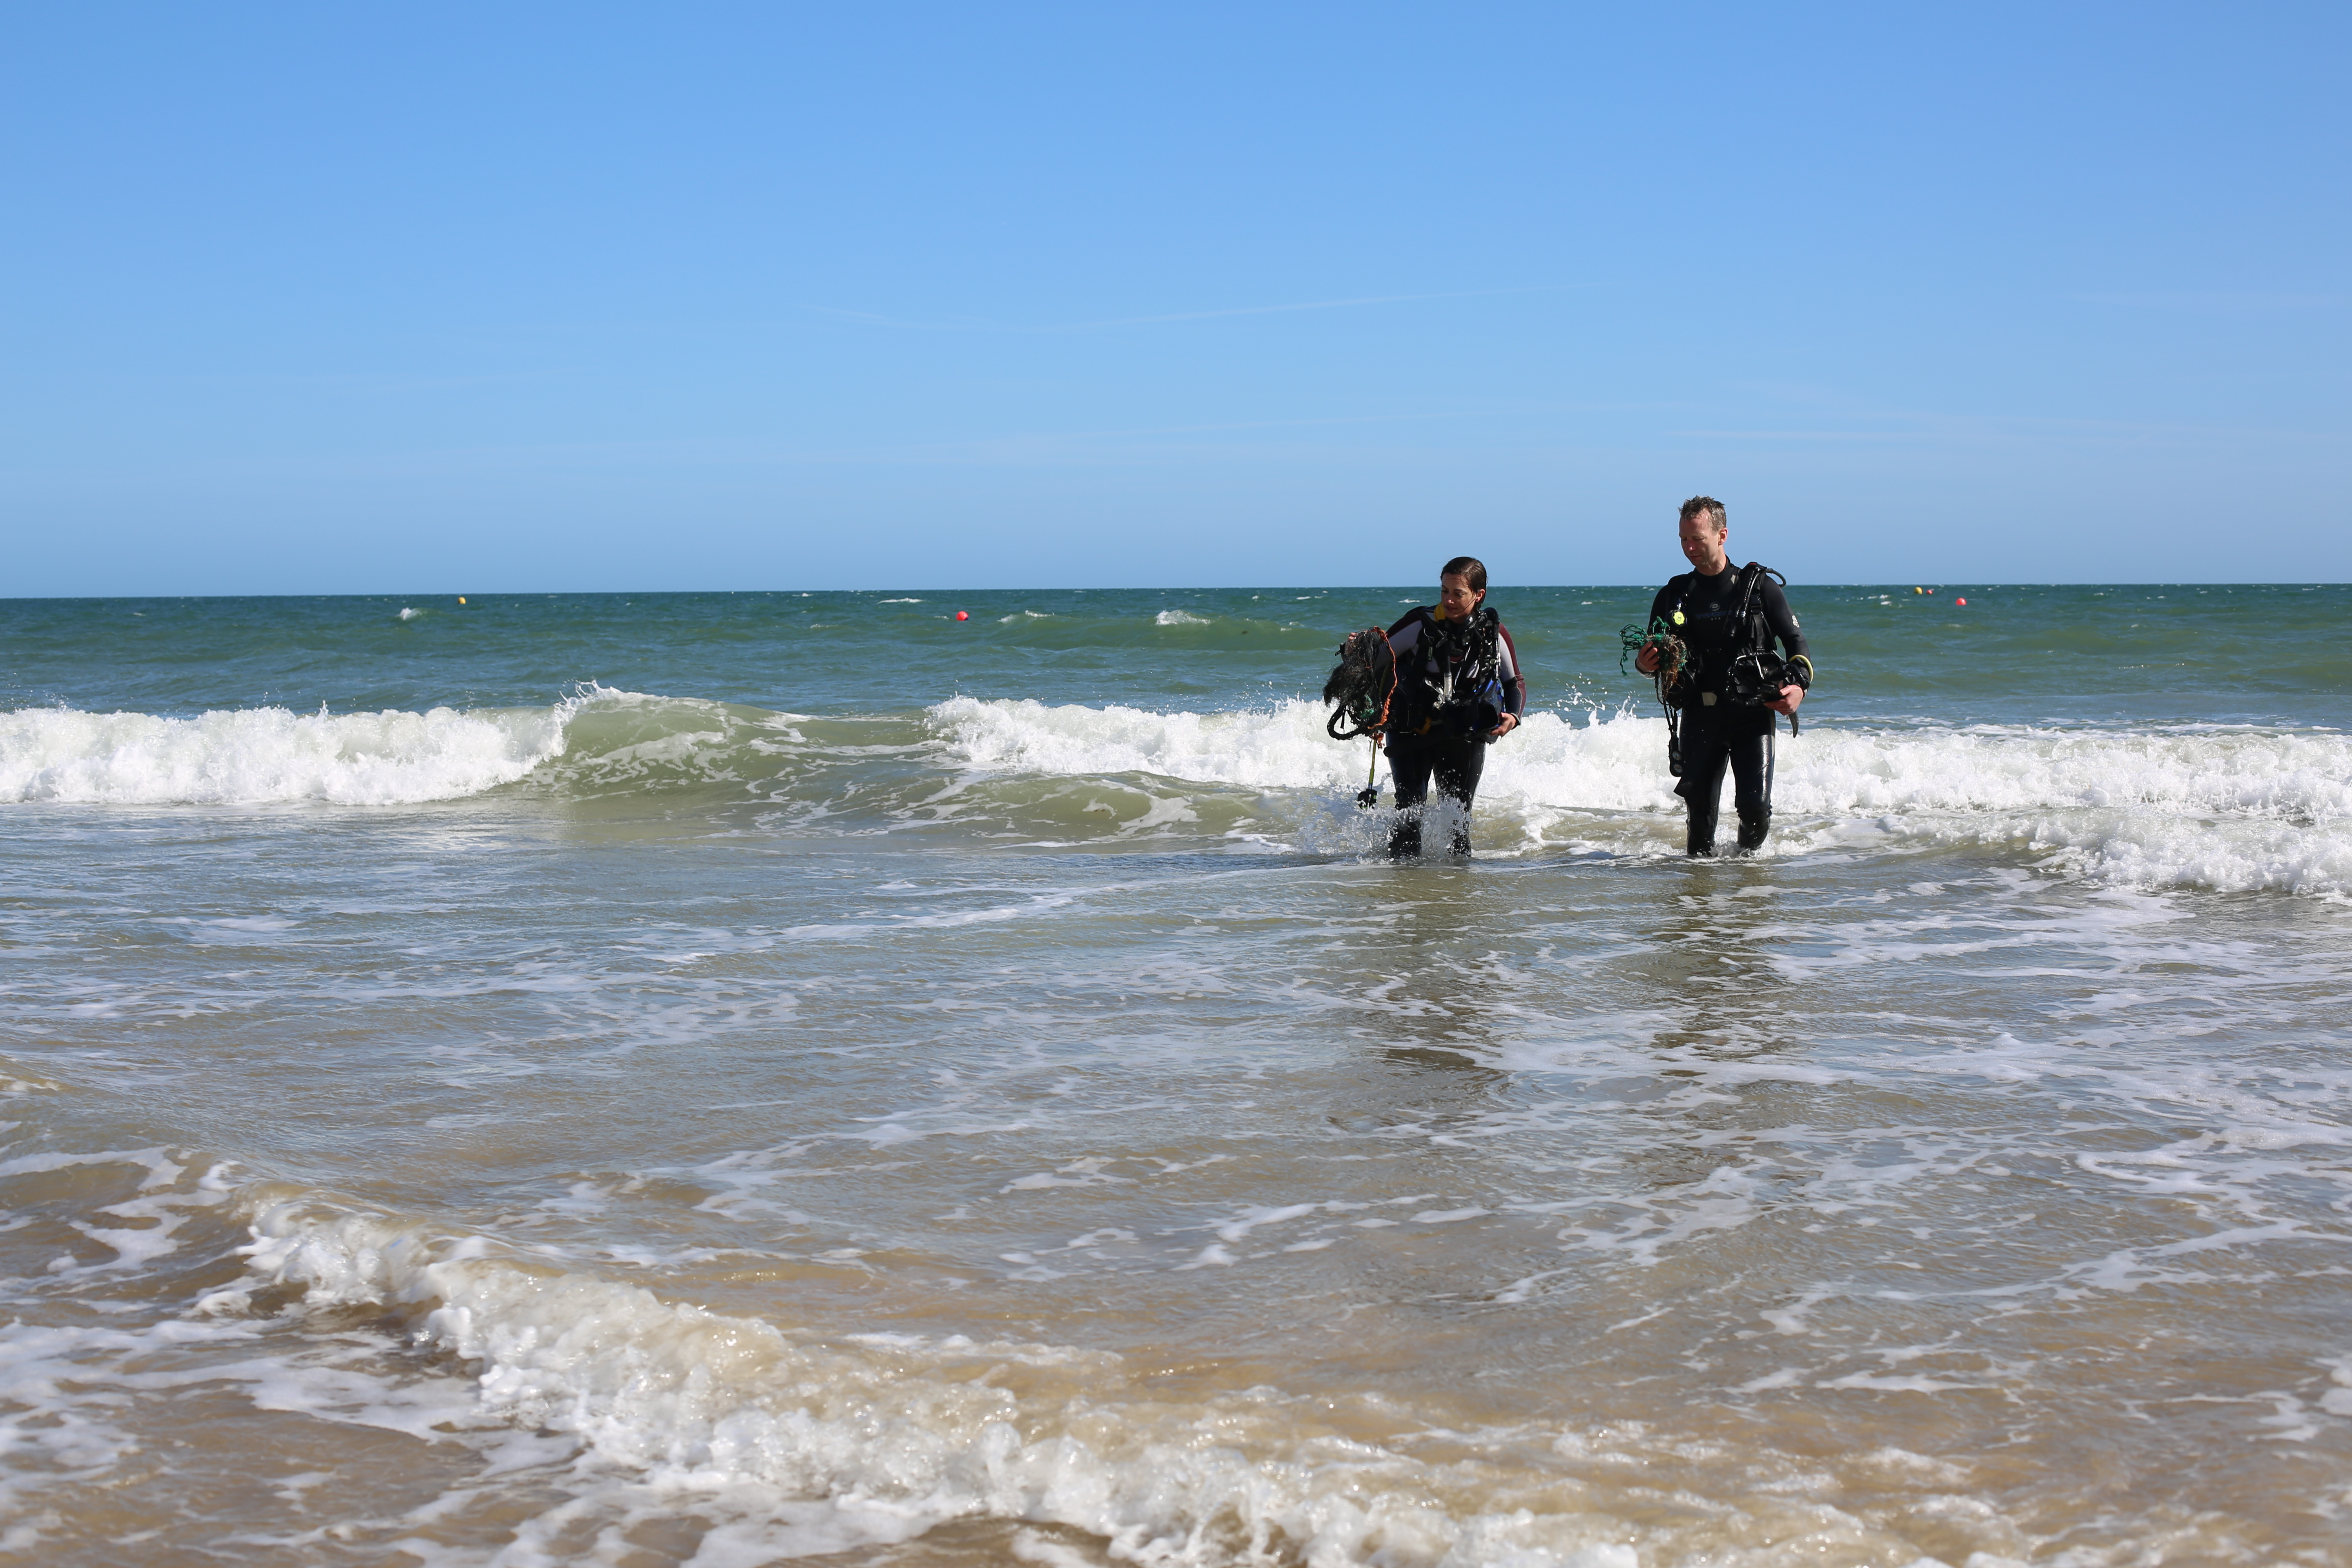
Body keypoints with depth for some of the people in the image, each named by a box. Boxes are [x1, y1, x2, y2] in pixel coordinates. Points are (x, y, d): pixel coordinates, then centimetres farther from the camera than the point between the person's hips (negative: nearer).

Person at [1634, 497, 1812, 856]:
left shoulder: (1759, 587, 3)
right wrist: (1644, 664, -10)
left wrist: (1798, 684, -14)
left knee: (1755, 805, -11)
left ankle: (1748, 855, 18)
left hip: (1752, 713, -2)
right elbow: (1653, 659, 15)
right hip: (1699, 715, 2)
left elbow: (1796, 642, 5)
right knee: (1700, 808, 2)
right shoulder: (1673, 596, 10)